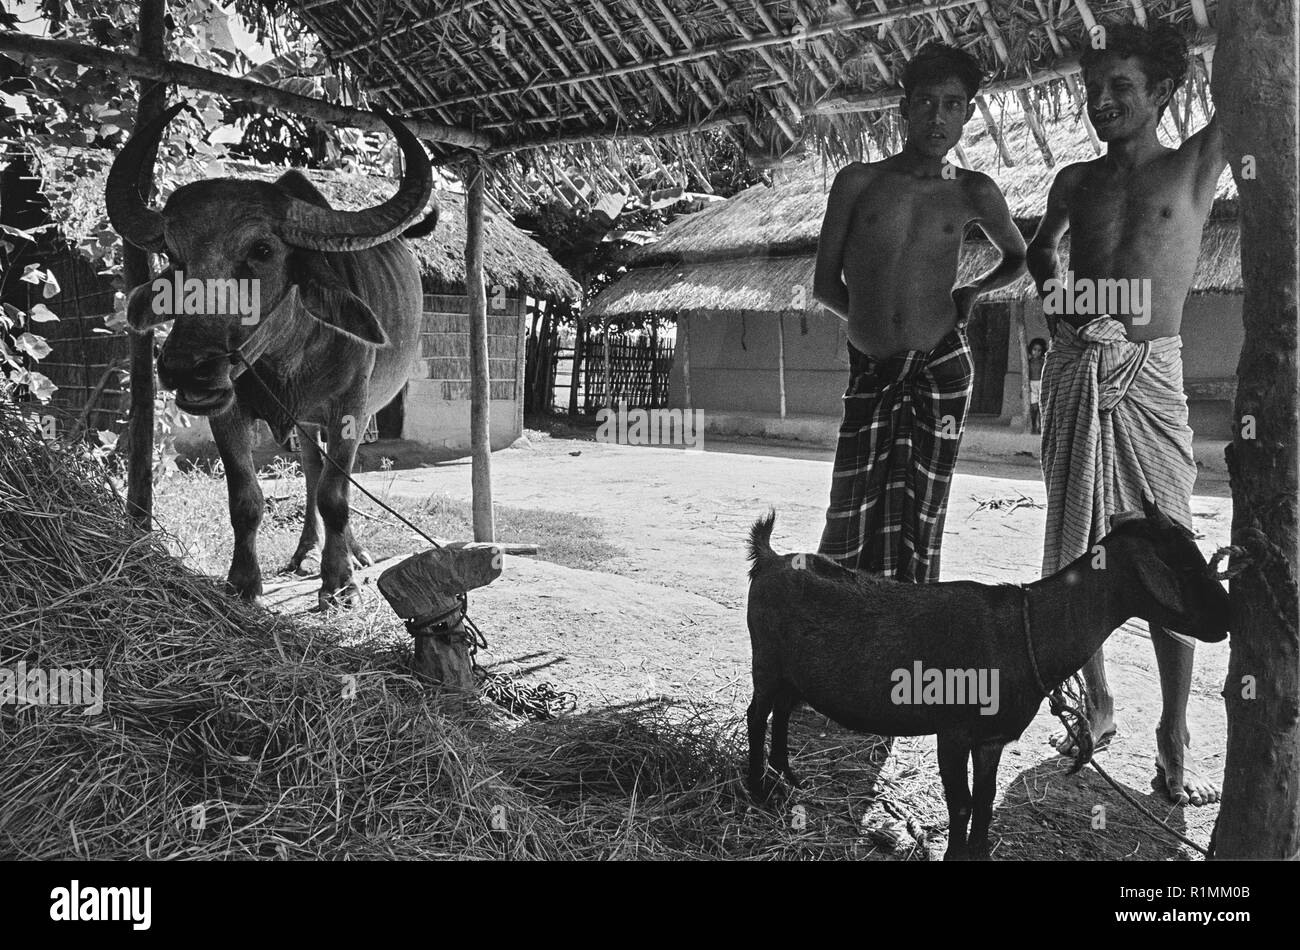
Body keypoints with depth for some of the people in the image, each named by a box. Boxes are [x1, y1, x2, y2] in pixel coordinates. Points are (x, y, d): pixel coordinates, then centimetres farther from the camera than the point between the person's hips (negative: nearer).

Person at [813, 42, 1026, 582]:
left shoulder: (973, 193, 4)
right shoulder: (858, 182, 2)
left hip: (941, 370, 0)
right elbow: (825, 284, 7)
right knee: (852, 519, -2)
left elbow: (1018, 257, 24)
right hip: (871, 372, 0)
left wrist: (972, 292, 11)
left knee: (919, 521, 3)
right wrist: (875, 320, 9)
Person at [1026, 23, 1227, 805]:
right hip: (1075, 374, 3)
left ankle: (1175, 742, 3)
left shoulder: (1195, 165, 5)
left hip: (1150, 376, -3)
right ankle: (1099, 705, 22)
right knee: (1078, 551, 6)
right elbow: (1041, 248, 28)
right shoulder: (1077, 183, 12)